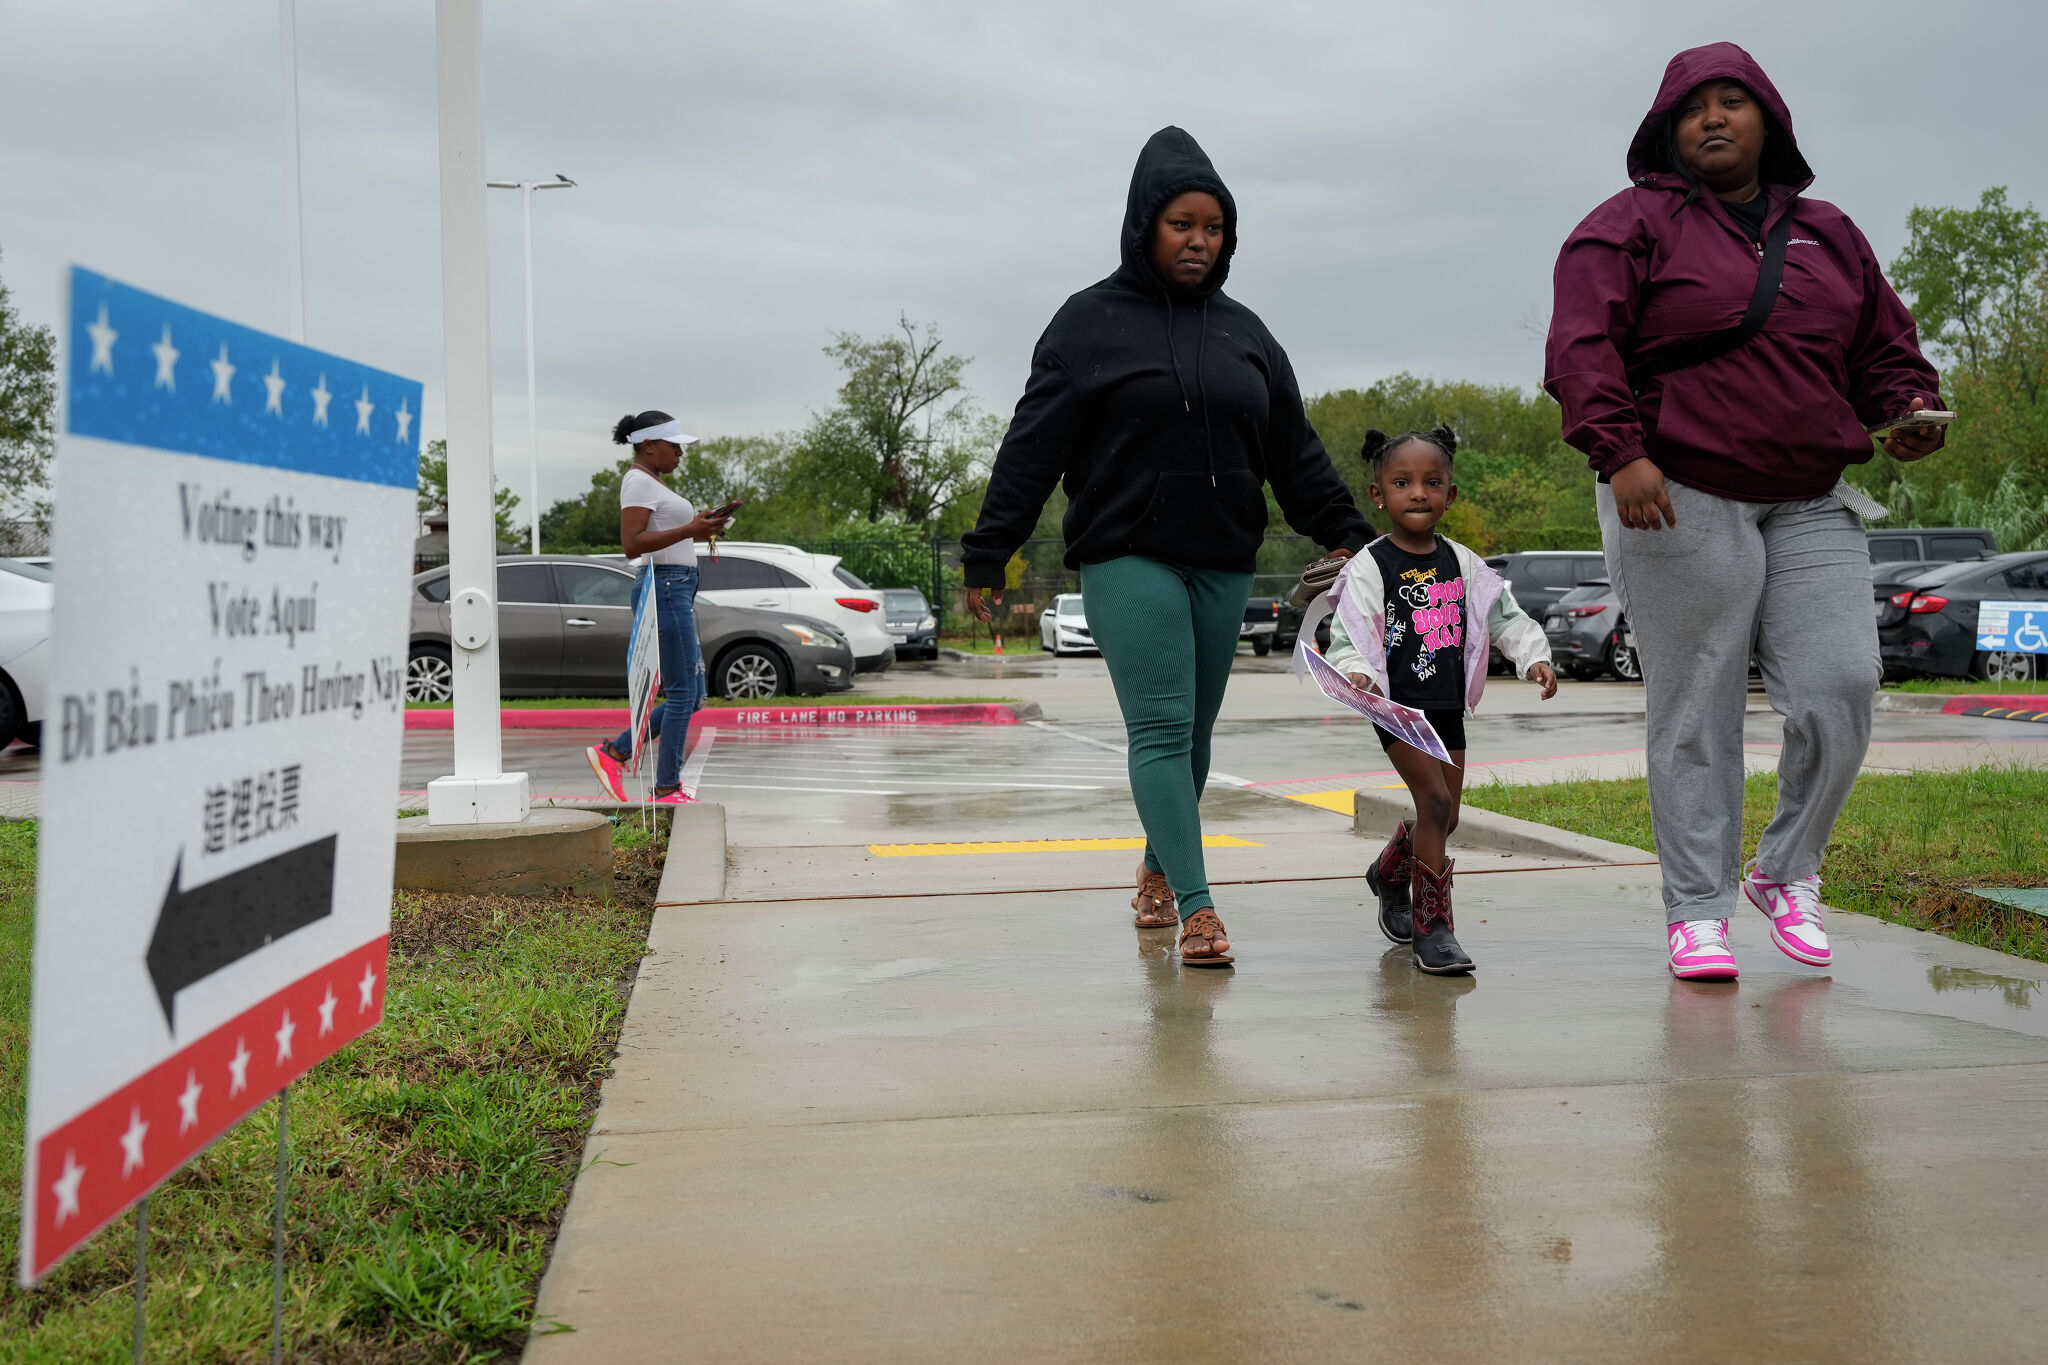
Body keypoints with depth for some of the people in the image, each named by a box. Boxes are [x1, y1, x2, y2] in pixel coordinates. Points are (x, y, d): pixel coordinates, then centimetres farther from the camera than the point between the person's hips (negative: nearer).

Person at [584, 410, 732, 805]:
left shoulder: (652, 483, 21)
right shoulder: (638, 481, -10)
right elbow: (632, 545, -20)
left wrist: (699, 531, 13)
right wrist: (689, 529, -22)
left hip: (678, 590, 11)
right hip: (662, 589, -11)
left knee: (690, 695, 10)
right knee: (682, 693, -7)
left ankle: (613, 753, 13)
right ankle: (667, 789, -1)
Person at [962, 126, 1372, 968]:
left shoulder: (1242, 331, 14)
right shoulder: (1092, 322, 0)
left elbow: (1295, 450, 17)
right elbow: (1033, 448, -3)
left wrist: (1345, 535, 11)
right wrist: (986, 556, -7)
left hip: (1223, 566, 5)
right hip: (1128, 560, -5)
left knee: (1194, 733, 10)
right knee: (1161, 729, -11)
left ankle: (1158, 871, 30)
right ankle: (1195, 908, -13)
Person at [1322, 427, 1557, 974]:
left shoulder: (1460, 562, 8)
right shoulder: (1370, 566, -8)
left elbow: (1502, 612, 11)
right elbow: (1349, 633, -15)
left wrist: (1534, 656, -4)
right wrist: (1357, 672, -35)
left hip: (1448, 705, 6)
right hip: (1397, 703, -6)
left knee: (1446, 815, 12)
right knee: (1434, 799, -18)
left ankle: (1390, 869, 44)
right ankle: (1432, 924, -9)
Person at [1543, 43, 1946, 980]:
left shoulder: (1827, 234, 18)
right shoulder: (1633, 226, 1)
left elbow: (1883, 346, 23)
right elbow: (1582, 345, -11)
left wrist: (1910, 409, 2)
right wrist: (1620, 452, -24)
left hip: (1812, 506, 5)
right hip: (1677, 504, -4)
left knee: (1841, 688, -6)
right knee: (1696, 717, -2)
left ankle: (1786, 871, 16)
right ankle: (1698, 911, 9)